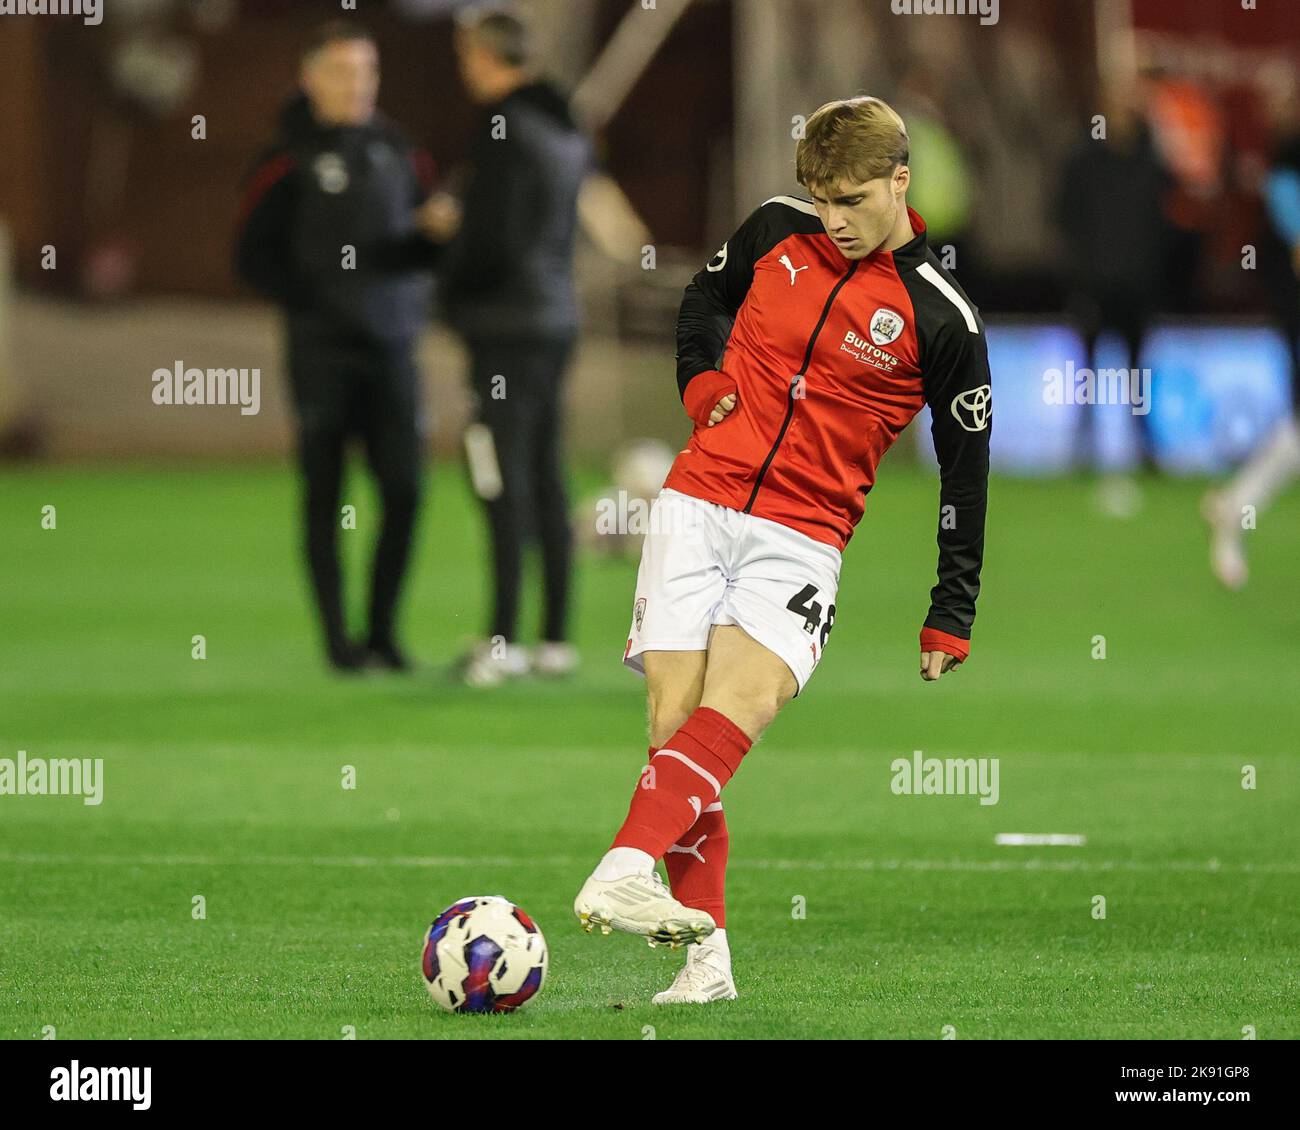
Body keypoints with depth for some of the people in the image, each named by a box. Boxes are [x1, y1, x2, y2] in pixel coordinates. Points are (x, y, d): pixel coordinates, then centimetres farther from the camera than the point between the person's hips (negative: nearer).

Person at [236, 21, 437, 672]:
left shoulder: (395, 150, 11)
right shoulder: (290, 159, -2)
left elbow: (424, 241, 18)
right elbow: (255, 257, -3)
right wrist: (312, 304, -13)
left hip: (391, 348, 4)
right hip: (321, 351, -4)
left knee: (404, 491, -2)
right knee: (325, 496, 0)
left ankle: (384, 631, 8)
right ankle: (337, 636, 4)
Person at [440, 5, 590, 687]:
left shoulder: (507, 131, -15)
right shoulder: (565, 132, 13)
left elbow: (491, 240, -17)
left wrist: (448, 282, 1)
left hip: (507, 323, -9)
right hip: (555, 317, 9)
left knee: (506, 489, -8)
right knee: (545, 483, 11)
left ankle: (503, 639, -9)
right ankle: (555, 640, 12)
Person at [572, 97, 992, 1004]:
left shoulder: (941, 318, -3)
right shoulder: (777, 231, 7)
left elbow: (966, 473, 4)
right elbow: (707, 299, 29)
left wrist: (951, 620, 5)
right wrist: (701, 381, 9)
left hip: (802, 539, -3)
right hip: (697, 505, 4)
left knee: (741, 699, -28)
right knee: (676, 720, -8)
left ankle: (623, 872, -48)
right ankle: (709, 956, -5)